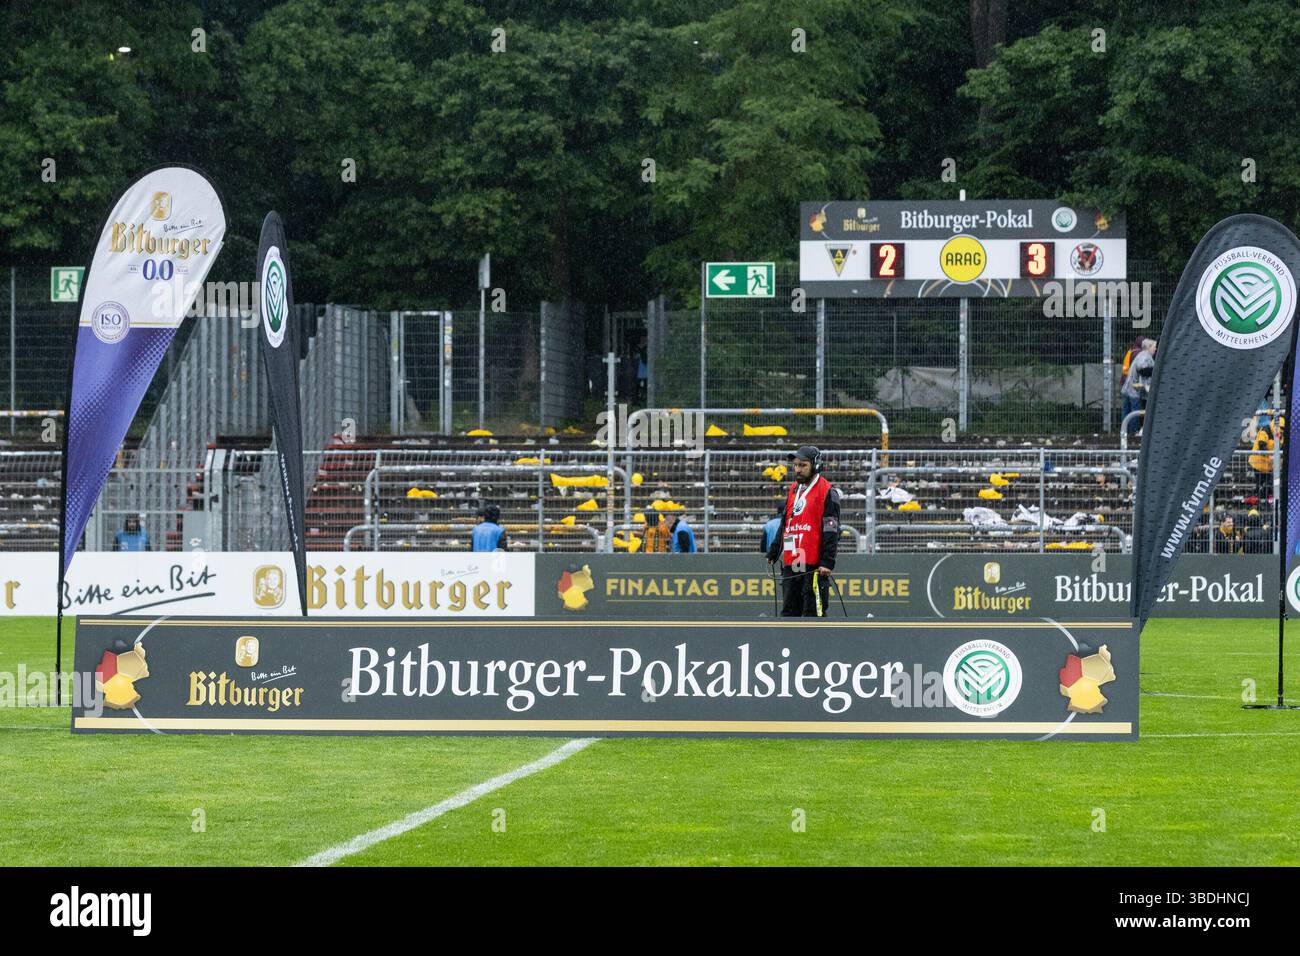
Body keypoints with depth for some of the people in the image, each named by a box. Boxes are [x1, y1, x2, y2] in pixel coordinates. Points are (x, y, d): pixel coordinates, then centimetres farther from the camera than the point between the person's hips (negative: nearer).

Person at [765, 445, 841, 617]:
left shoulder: (827, 492, -5)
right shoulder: (793, 490, 18)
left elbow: (831, 531, -10)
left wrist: (827, 562, -17)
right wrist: (773, 553, 22)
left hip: (814, 565, -7)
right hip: (791, 563, 7)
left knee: (812, 613, -7)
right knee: (789, 612, 9)